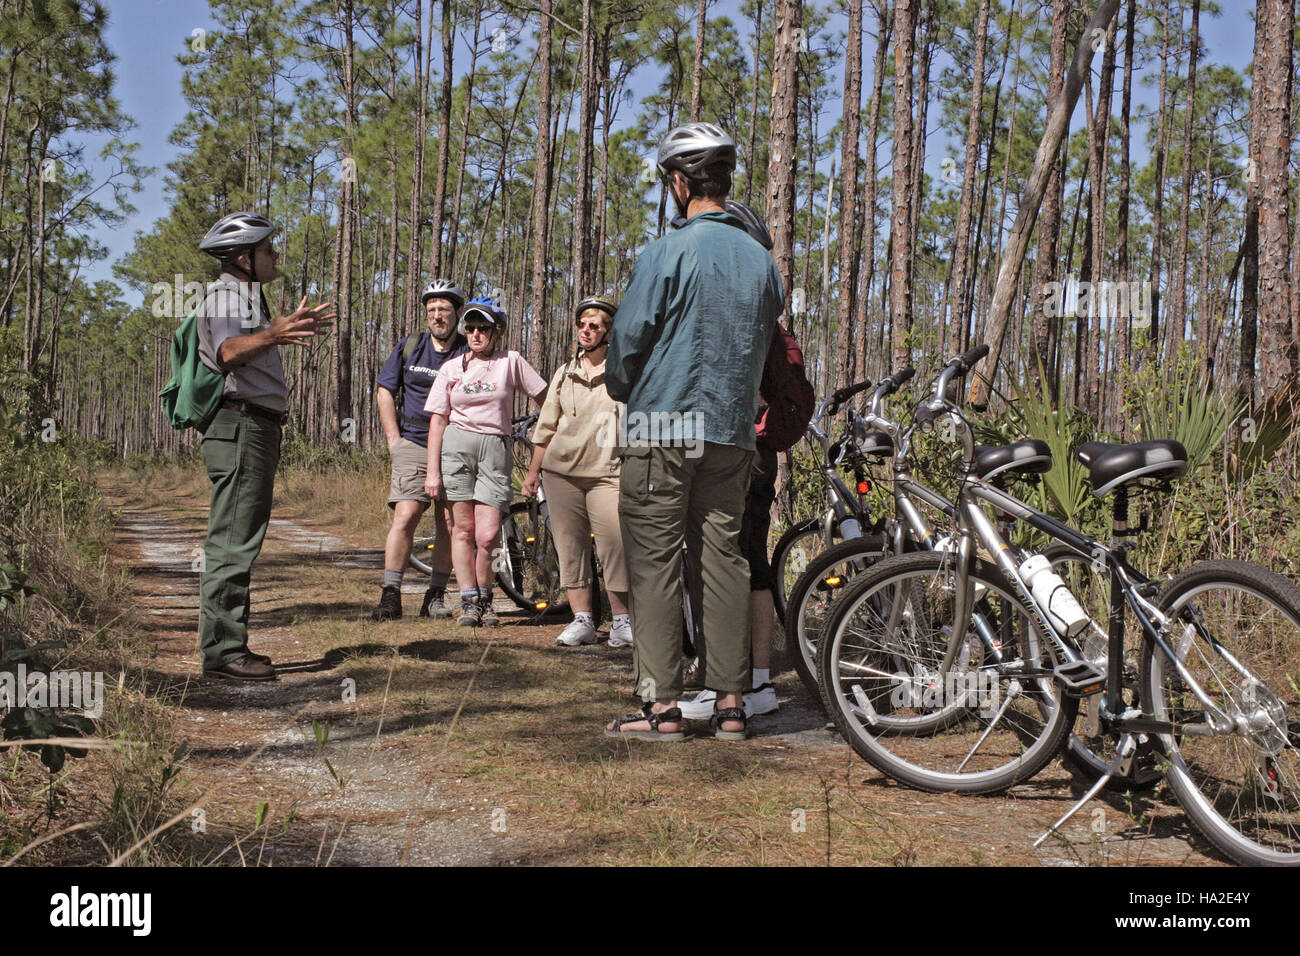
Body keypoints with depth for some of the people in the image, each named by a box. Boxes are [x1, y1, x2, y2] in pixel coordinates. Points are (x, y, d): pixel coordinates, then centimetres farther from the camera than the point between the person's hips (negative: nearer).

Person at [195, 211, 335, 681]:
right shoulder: (225, 296, -8)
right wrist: (274, 334, -44)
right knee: (232, 543, -12)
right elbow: (227, 352, -28)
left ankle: (228, 646, 19)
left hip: (255, 429, 11)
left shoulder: (246, 297, 24)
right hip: (239, 426, -11)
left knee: (238, 543, 12)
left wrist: (296, 328, 44)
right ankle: (222, 651, -11)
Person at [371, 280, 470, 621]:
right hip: (413, 446, 0)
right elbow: (384, 391, 13)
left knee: (448, 524, 1)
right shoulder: (409, 347, 7)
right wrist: (394, 438, 5)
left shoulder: (469, 354, 2)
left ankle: (435, 596, 12)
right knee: (406, 516, -13)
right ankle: (390, 596, -9)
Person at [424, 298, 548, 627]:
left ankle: (484, 598, 14)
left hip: (495, 448, -1)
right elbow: (438, 420, 7)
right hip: (457, 445, 1)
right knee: (463, 528, 0)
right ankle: (469, 600, 9)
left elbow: (545, 398, 10)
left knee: (487, 536, -8)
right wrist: (432, 470, 1)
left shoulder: (511, 361, 6)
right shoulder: (451, 368, 9)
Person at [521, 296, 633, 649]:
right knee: (571, 545, 1)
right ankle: (582, 620, 7)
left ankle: (622, 621, -4)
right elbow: (546, 425, 20)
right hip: (561, 470, 4)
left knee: (615, 545, -13)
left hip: (607, 472, -4)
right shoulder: (565, 372, 16)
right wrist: (533, 471, 19)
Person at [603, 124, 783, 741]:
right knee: (724, 562, 8)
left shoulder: (668, 253, -9)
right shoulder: (762, 260, 8)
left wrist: (621, 390, 13)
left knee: (655, 566, 0)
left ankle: (662, 705, 0)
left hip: (662, 430, -5)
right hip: (733, 434, 6)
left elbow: (627, 340, -6)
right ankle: (729, 704, 11)